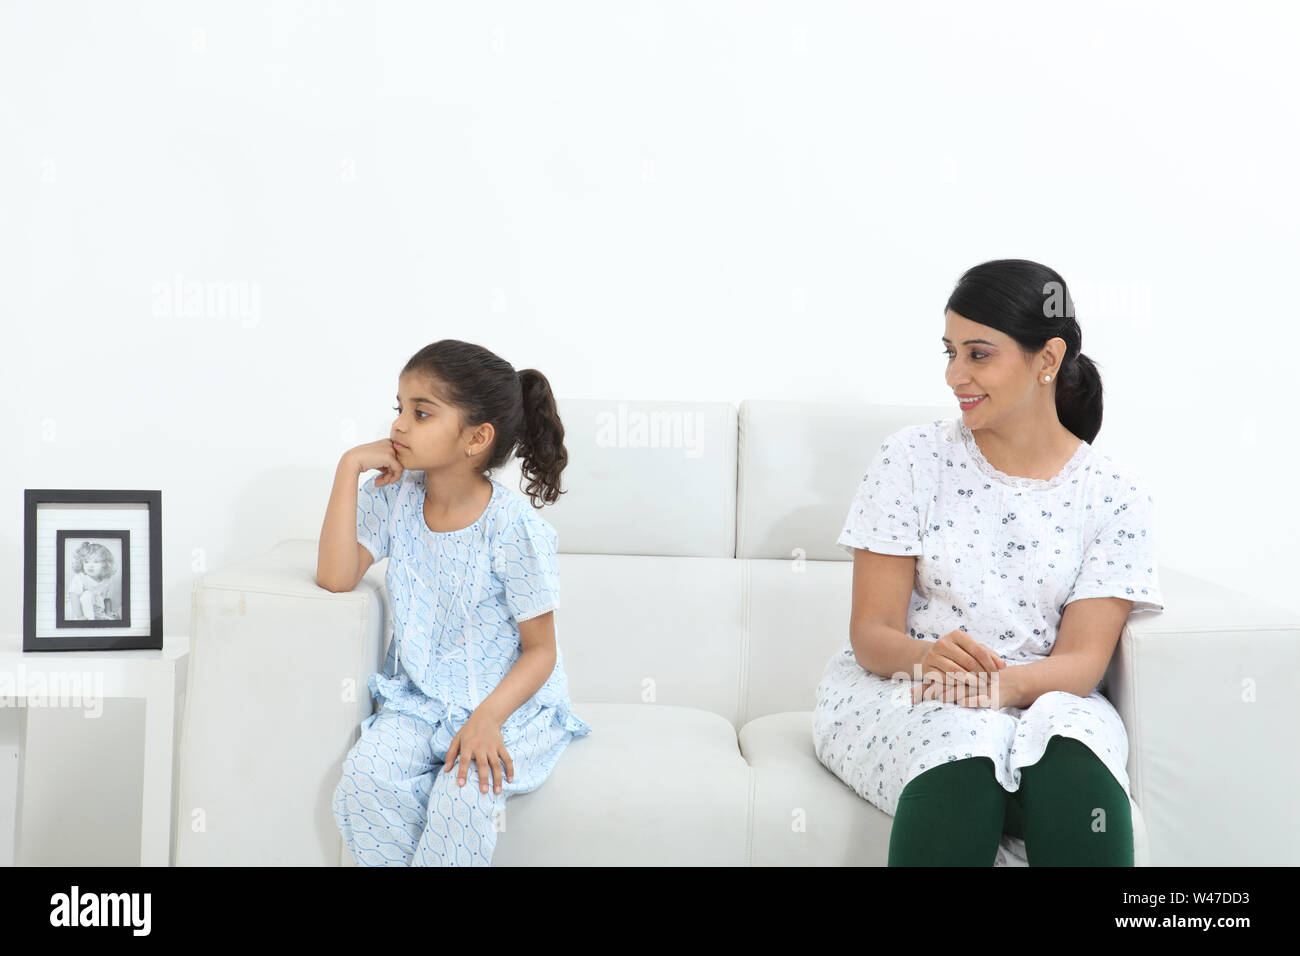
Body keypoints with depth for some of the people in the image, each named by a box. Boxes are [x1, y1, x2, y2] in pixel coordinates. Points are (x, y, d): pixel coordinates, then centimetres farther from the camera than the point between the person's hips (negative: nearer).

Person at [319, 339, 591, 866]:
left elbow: (541, 649, -11)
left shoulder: (513, 527, -16)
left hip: (508, 703, -4)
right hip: (418, 699, 4)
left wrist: (487, 718, -27)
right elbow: (335, 577, -13)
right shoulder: (393, 497, 0)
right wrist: (350, 467, -13)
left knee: (464, 792, -31)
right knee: (365, 776, -24)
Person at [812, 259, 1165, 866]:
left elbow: (1082, 659, -5)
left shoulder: (1117, 496, 1)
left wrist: (1007, 684, -28)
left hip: (1039, 697, 1)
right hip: (891, 689, 0)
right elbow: (871, 633, -5)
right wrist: (927, 656, -29)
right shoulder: (911, 460, -2)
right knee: (961, 751, -35)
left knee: (1076, 773, -33)